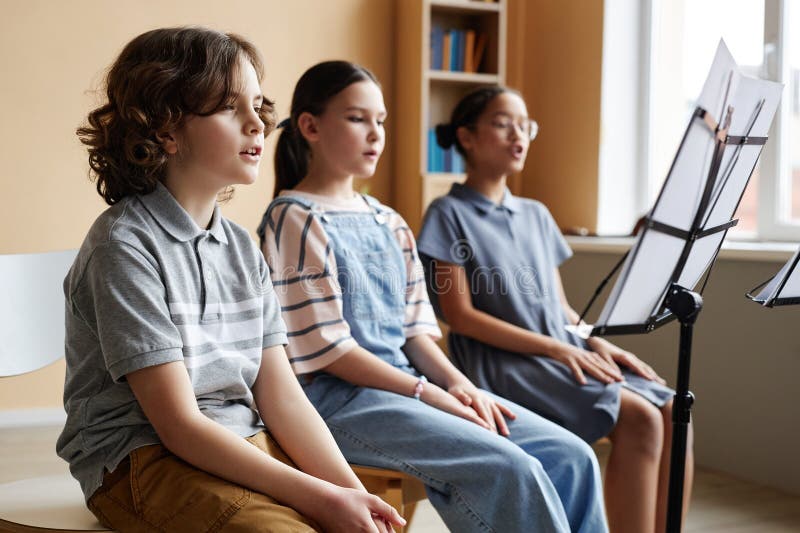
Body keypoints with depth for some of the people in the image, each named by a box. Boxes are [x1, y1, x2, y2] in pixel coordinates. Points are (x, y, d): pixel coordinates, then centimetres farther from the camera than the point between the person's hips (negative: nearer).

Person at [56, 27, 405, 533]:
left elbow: (283, 396, 3)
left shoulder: (242, 246, 8)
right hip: (145, 461, -6)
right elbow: (179, 425, -16)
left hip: (247, 449, 6)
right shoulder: (125, 245, -13)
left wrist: (353, 491, -11)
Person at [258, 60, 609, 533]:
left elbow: (414, 326, 15)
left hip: (406, 382, 8)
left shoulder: (389, 223, 16)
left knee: (572, 457, -6)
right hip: (338, 395, -8)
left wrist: (457, 382, -4)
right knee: (511, 470, -25)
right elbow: (326, 348, -13)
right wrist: (429, 393, -14)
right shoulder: (295, 220, -7)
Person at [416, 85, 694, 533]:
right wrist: (554, 347, -16)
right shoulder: (449, 214, -1)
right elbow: (461, 316, -10)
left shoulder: (537, 215, 18)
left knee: (672, 411, -15)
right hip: (500, 362, -6)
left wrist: (598, 343, -3)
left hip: (565, 353, 7)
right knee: (639, 418, -24)